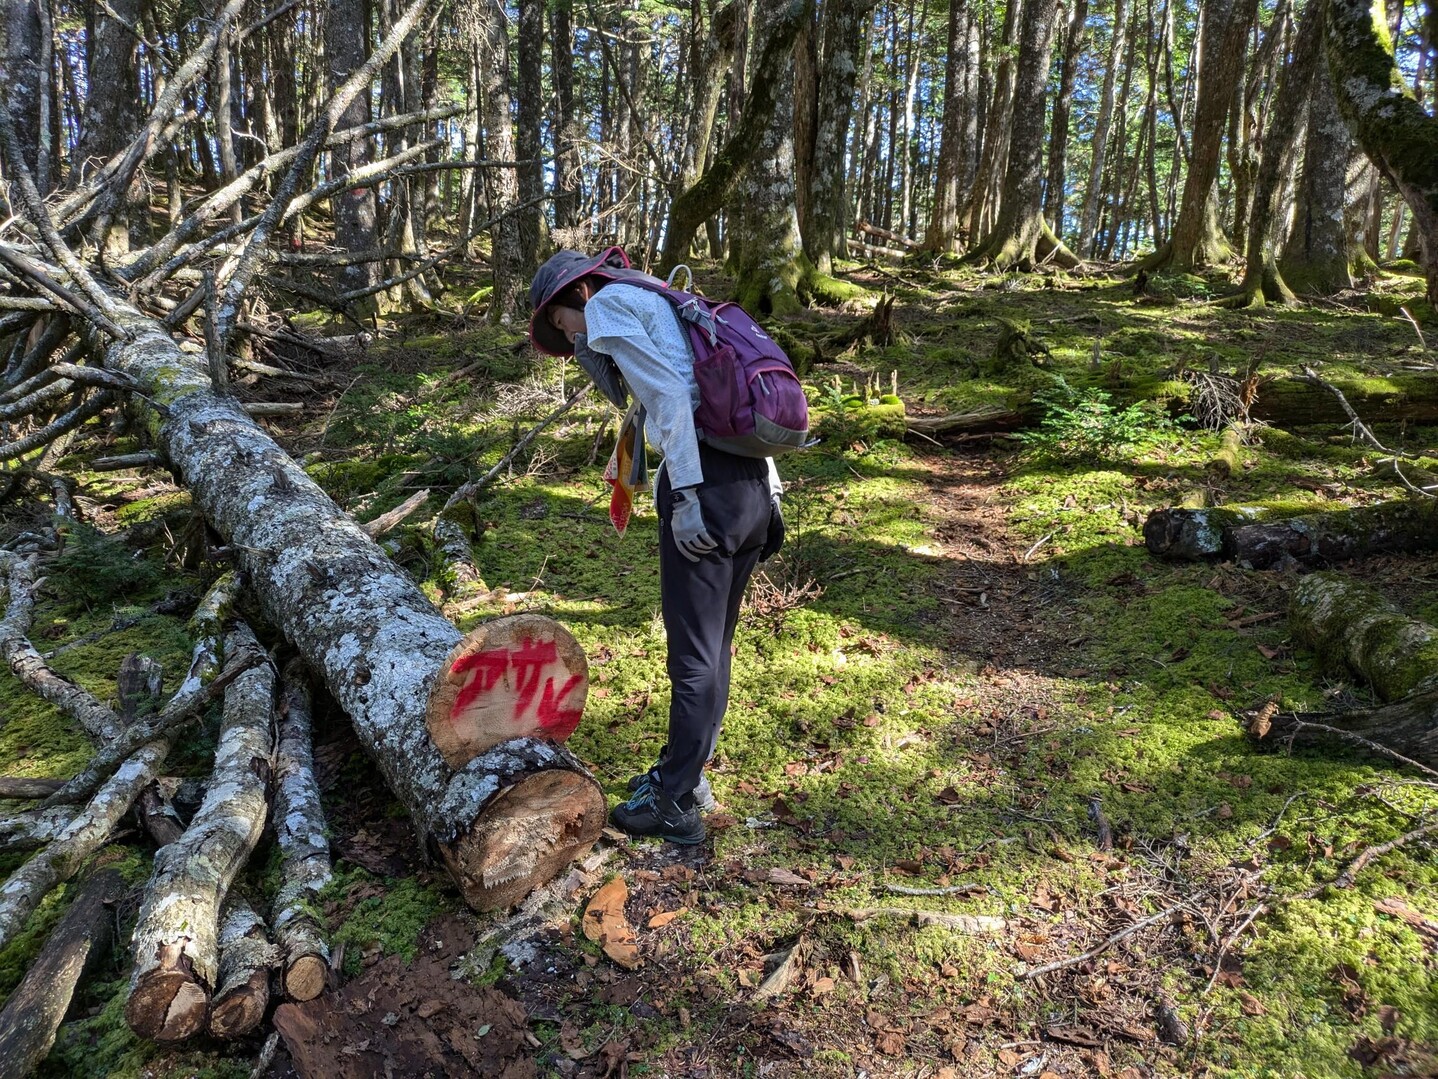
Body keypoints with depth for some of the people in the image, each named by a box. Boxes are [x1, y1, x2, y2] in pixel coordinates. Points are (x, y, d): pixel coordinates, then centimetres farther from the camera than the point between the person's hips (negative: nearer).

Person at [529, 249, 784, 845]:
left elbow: (667, 393, -12)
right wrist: (769, 492, 19)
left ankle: (676, 804, 12)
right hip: (753, 480, 9)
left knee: (694, 652, 0)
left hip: (705, 479, -9)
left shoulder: (608, 304, 5)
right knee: (712, 645, 17)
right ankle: (686, 771, 31)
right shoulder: (668, 306, 29)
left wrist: (687, 493, -16)